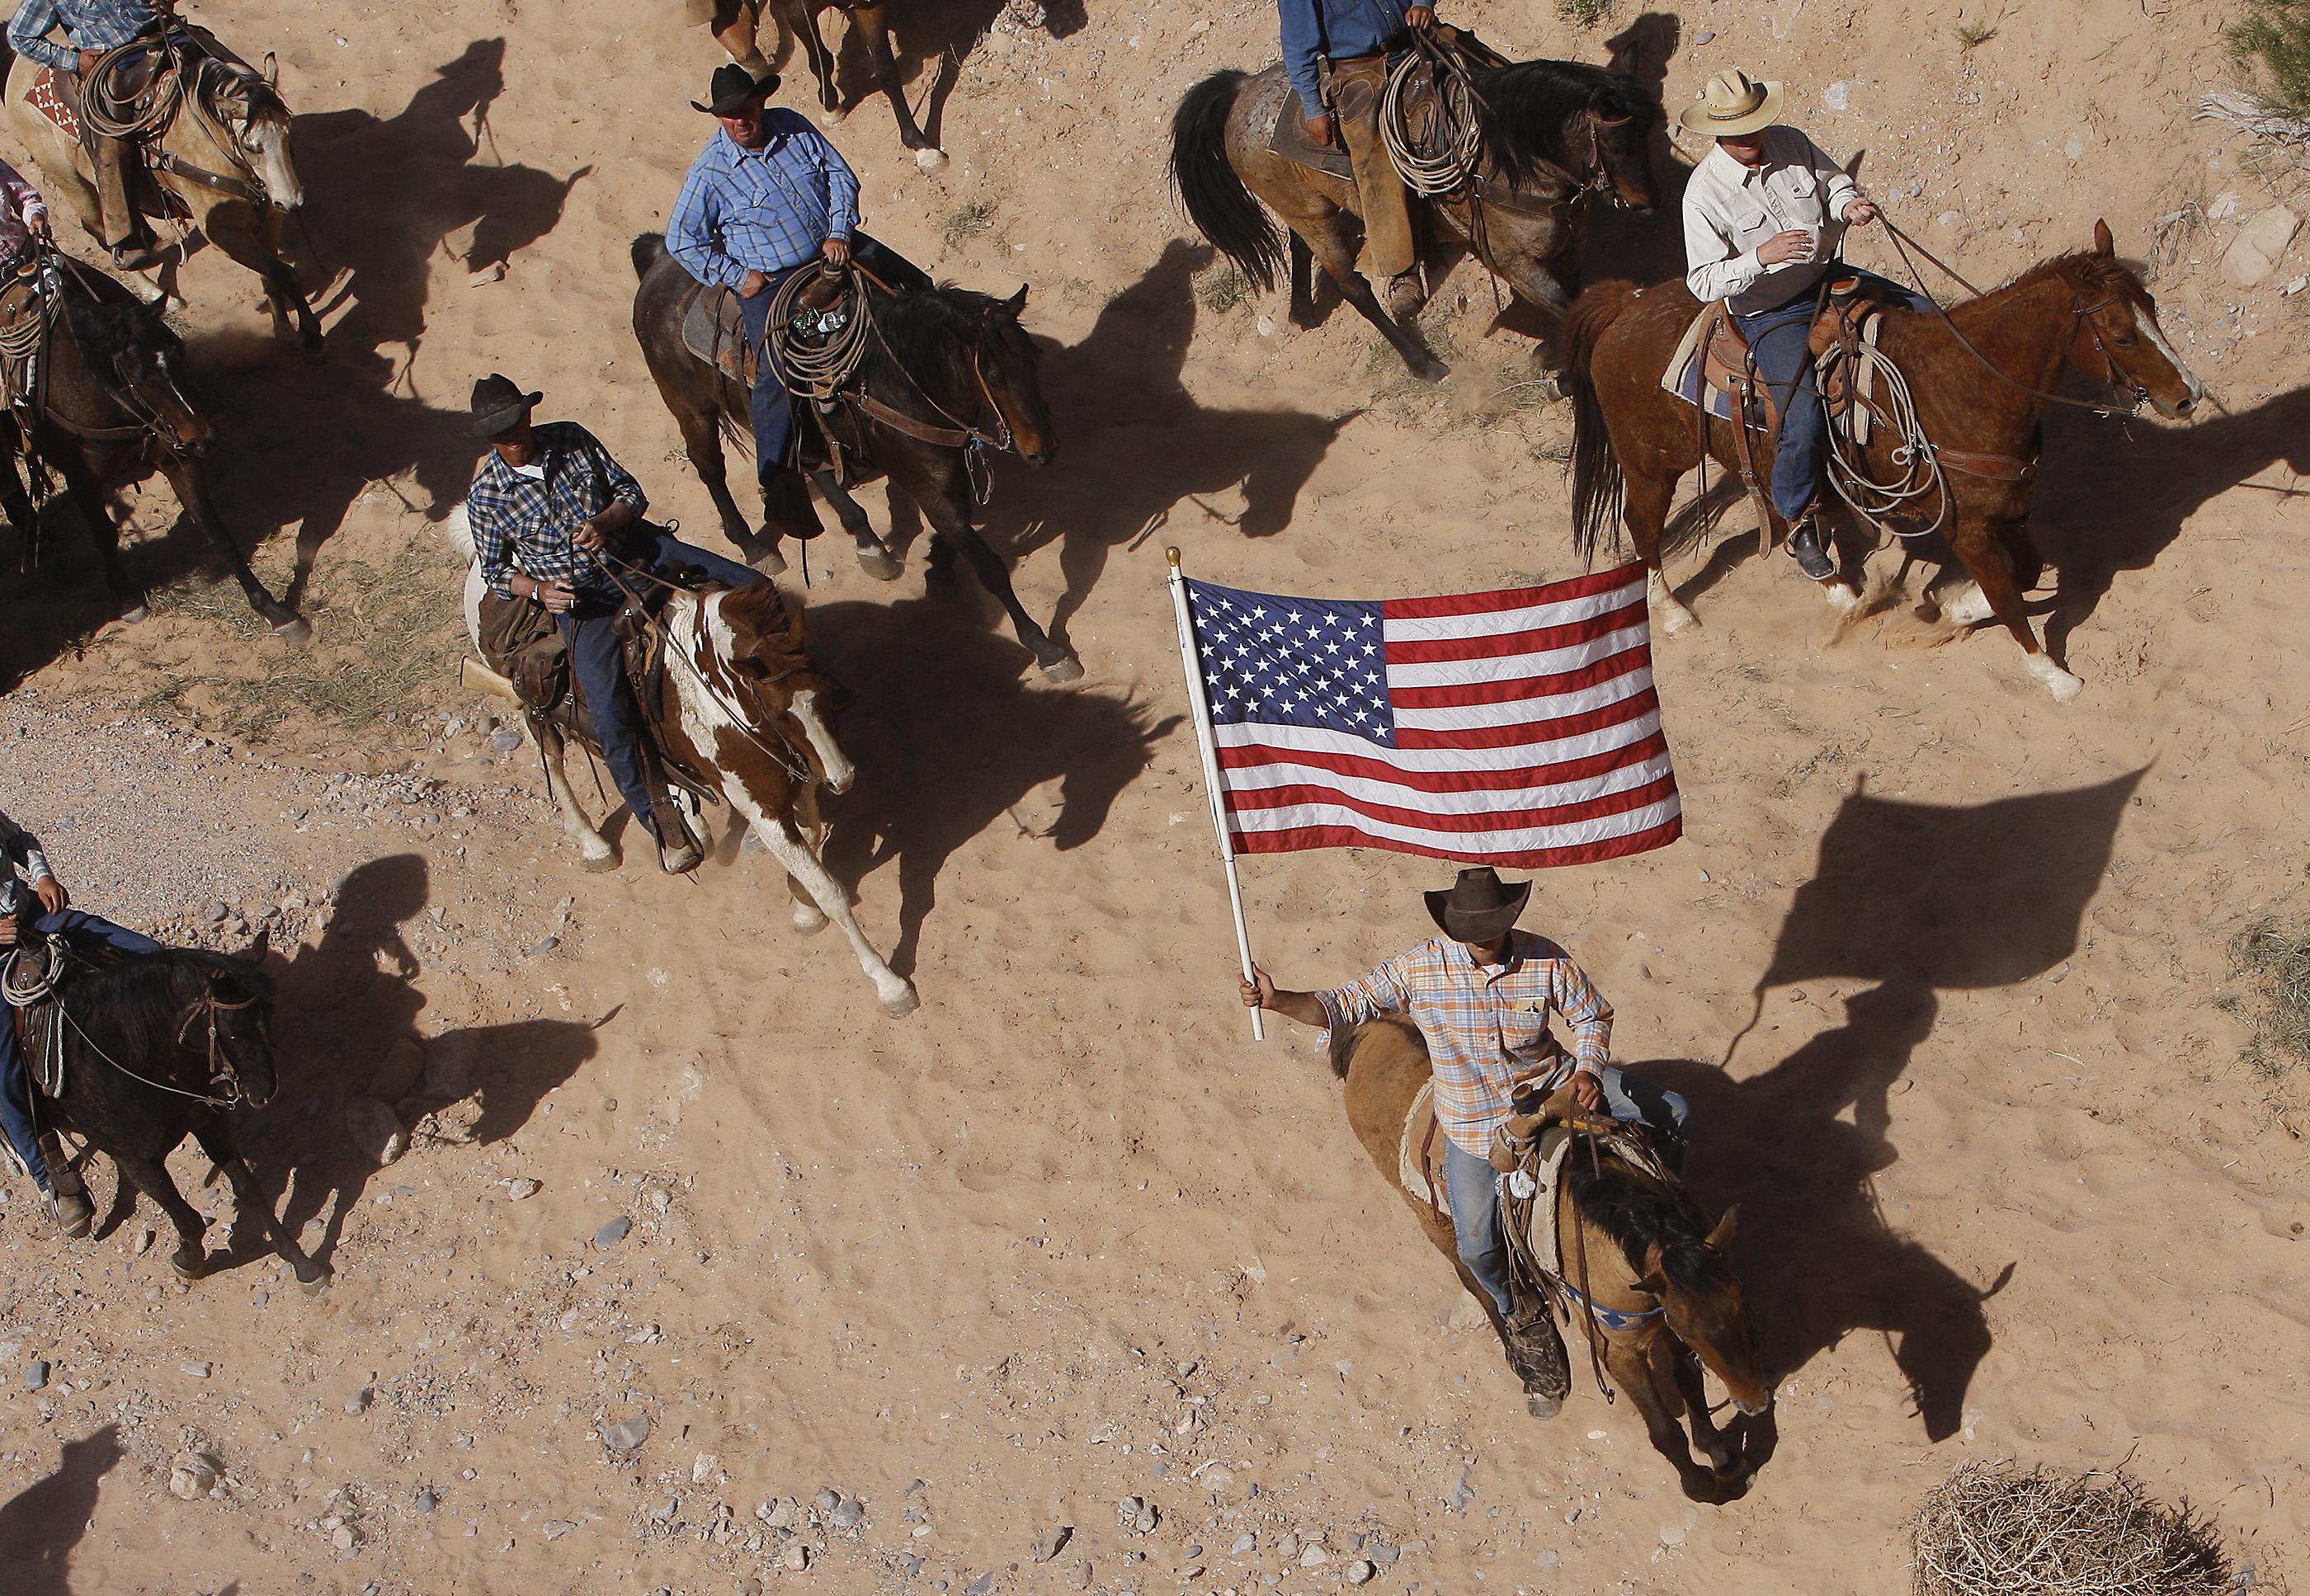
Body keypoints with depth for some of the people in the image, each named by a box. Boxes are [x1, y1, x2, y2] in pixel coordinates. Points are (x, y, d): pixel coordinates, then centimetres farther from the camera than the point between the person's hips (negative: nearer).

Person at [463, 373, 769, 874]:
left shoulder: (572, 440, -1)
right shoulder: (486, 496, -5)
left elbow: (633, 492, 4)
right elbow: (495, 570, 4)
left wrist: (604, 522, -17)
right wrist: (538, 590, -16)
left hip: (641, 551, 3)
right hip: (583, 599, -3)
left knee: (748, 584, -9)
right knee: (611, 717, -21)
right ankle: (659, 815, -3)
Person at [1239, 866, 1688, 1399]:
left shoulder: (1546, 961, -17)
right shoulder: (1419, 969, -18)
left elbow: (1594, 1016, -2)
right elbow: (1343, 1006, -14)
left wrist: (1588, 1071, -20)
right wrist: (1278, 1000, -29)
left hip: (1554, 1087, 1)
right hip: (1475, 1122, -1)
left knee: (1669, 1112, -3)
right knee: (1478, 1244, -5)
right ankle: (1517, 1308, 30)